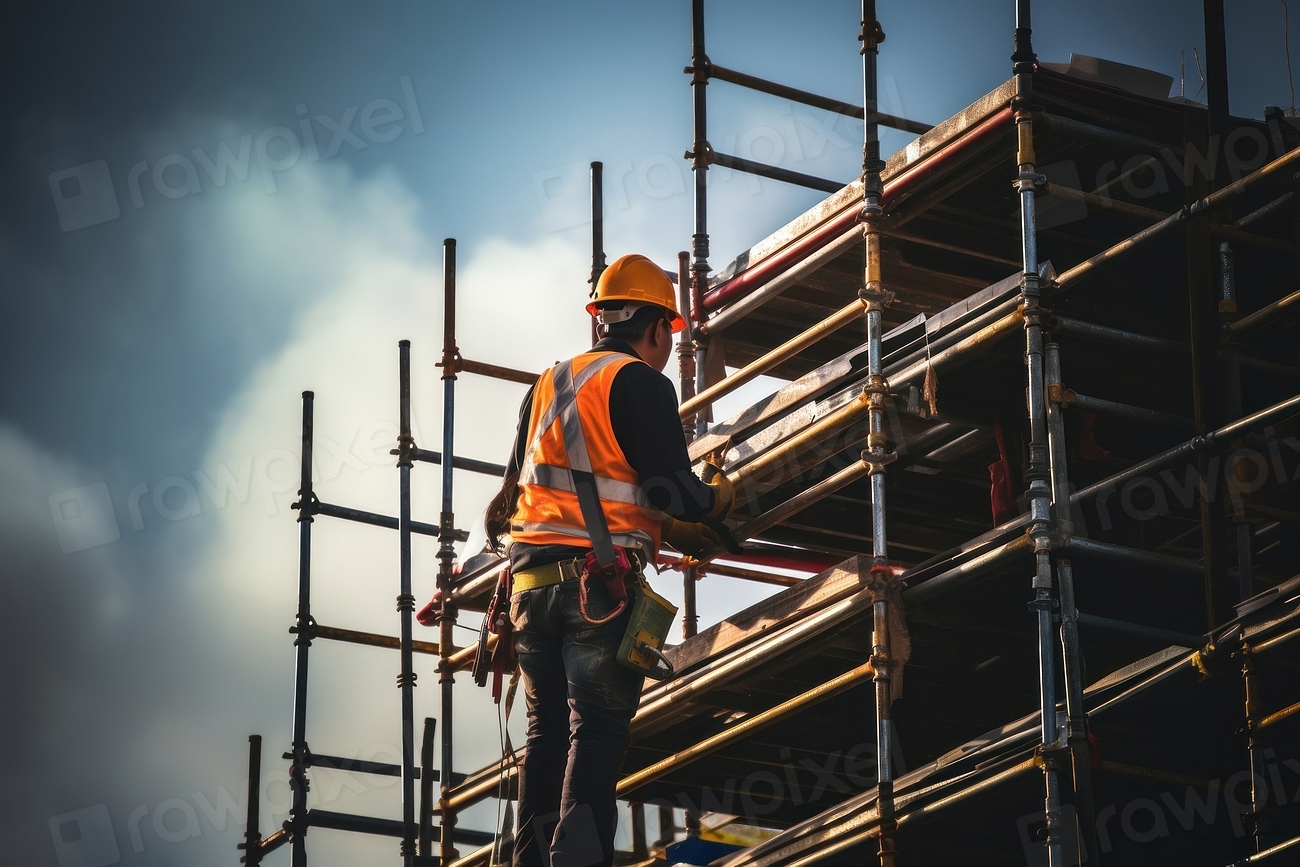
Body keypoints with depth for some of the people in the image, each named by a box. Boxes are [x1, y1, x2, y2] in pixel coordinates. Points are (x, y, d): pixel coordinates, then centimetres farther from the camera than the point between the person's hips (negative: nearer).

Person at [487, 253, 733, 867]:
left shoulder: (548, 385, 18)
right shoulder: (641, 385, -5)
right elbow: (675, 491, -11)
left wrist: (665, 528, 28)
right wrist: (721, 496, 12)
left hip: (531, 580, 7)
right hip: (597, 584, -7)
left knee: (547, 730, 11)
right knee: (596, 731, -7)